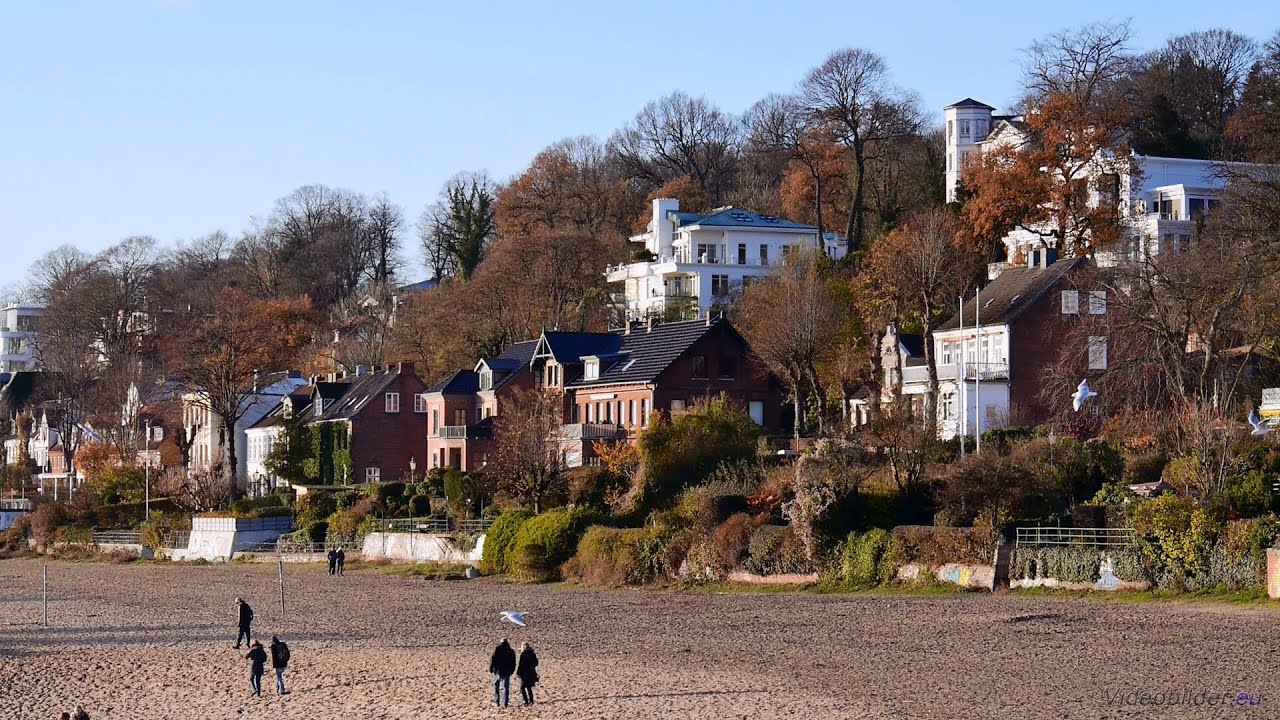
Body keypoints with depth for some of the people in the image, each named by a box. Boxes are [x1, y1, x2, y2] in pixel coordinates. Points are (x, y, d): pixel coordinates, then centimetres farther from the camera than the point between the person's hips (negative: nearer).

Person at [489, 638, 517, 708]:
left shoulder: (497, 649, -6)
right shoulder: (511, 651, 5)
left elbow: (492, 660, -8)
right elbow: (513, 663, 10)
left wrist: (491, 670, 0)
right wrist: (511, 671, 20)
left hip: (497, 671, -1)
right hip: (507, 672, 1)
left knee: (496, 687, 14)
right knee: (505, 687, 2)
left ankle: (496, 702, 15)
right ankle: (505, 703, -5)